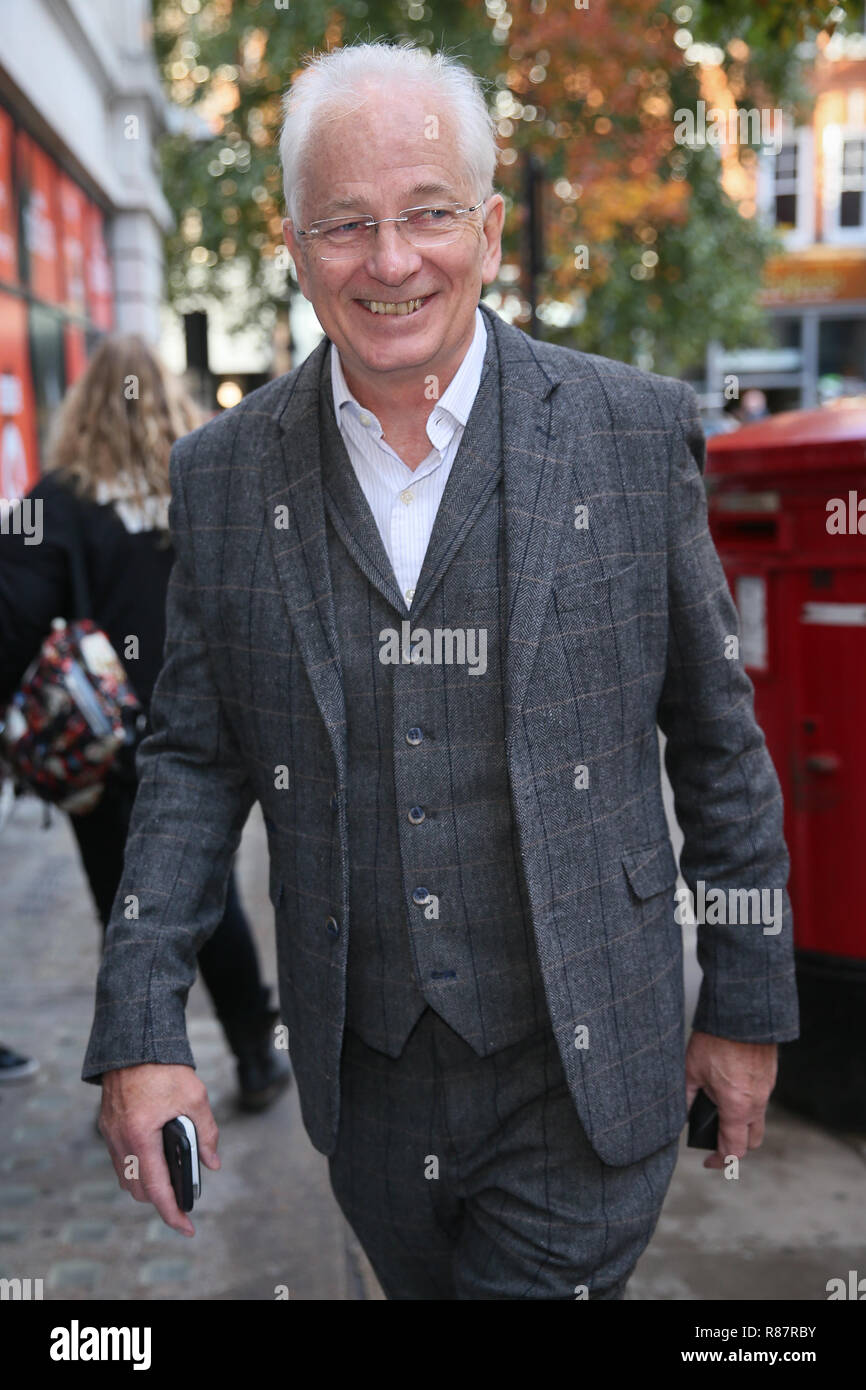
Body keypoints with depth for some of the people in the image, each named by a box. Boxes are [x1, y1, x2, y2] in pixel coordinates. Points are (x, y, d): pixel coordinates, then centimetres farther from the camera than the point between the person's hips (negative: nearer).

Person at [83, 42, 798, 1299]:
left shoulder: (637, 431, -9)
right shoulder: (225, 473, -3)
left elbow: (718, 735, -2)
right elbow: (195, 758, 1)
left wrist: (748, 1002, 2)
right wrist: (140, 1028, -7)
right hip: (361, 1087, 3)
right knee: (419, 1285, 25)